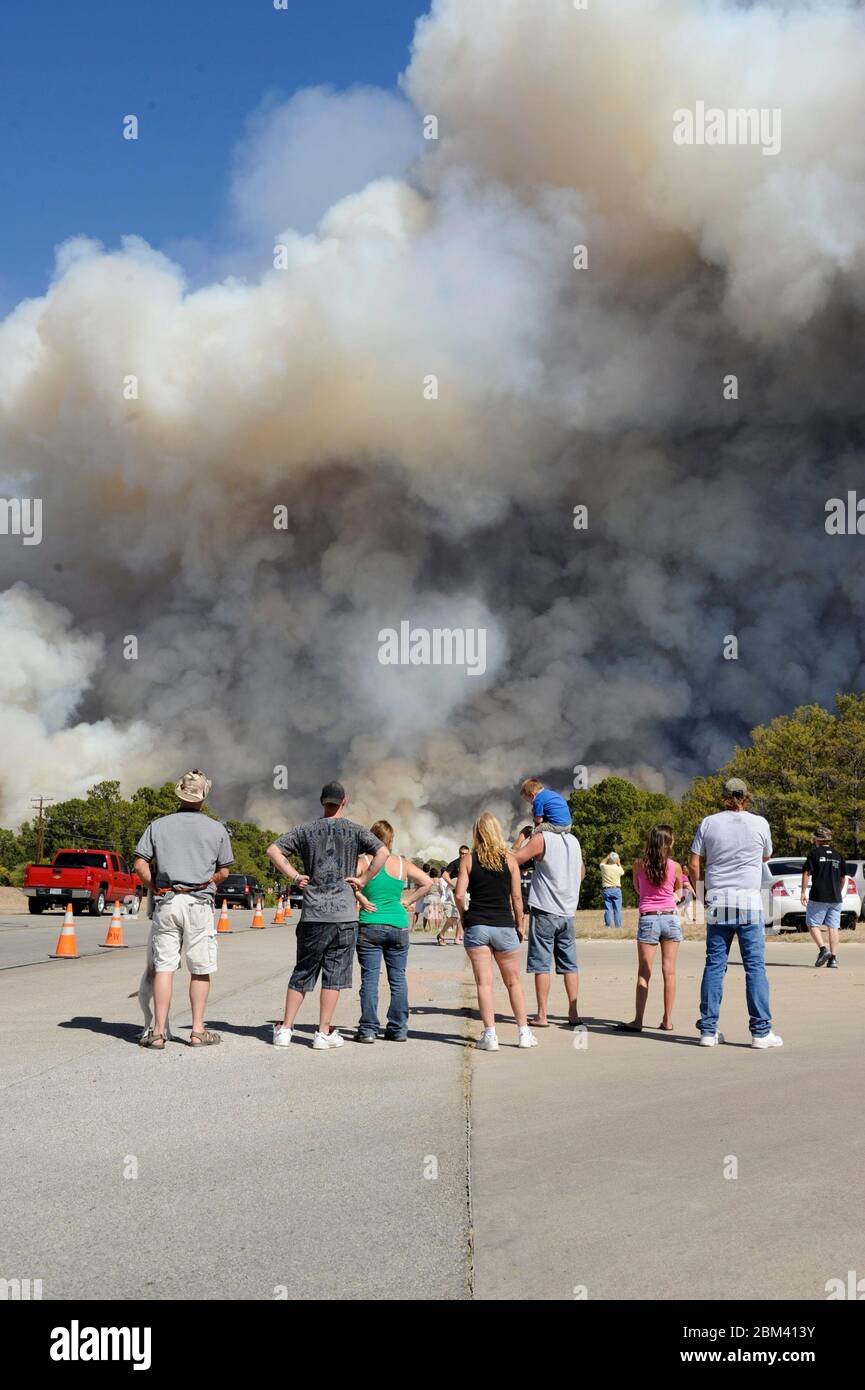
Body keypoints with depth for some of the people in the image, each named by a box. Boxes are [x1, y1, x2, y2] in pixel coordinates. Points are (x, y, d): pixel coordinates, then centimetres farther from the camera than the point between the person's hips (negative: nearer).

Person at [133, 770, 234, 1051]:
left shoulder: (159, 825, 5)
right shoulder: (217, 829, 3)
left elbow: (140, 865, -1)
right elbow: (223, 872, 6)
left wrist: (155, 888, 12)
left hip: (166, 902, 1)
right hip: (200, 903, -1)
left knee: (163, 967, 3)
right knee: (200, 970, 6)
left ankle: (158, 1032, 2)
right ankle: (198, 1031, 8)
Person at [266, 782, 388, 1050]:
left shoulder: (307, 830, 7)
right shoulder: (355, 831, 2)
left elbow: (273, 850, 2)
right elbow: (382, 852, -12)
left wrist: (294, 876, 3)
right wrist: (363, 879, -5)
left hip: (312, 915, 2)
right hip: (344, 915, -2)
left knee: (302, 973, 11)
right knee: (334, 975, 4)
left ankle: (285, 1029, 12)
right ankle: (324, 1033, 6)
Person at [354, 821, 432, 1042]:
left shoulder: (363, 861, -4)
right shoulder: (402, 863, 4)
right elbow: (427, 881, 5)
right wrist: (408, 900, 7)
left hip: (369, 926, -2)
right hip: (398, 926, 2)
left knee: (369, 979, 2)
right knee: (398, 978, 9)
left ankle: (368, 1029, 1)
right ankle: (398, 1029, 11)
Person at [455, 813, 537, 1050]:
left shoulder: (468, 859, -1)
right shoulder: (509, 859, 1)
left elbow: (459, 895, -7)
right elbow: (516, 897, 0)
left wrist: (464, 916, 10)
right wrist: (519, 925, 10)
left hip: (476, 926, -1)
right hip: (504, 926, 1)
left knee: (484, 983, 1)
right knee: (513, 982, 13)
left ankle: (490, 1035, -2)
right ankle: (524, 1033, 15)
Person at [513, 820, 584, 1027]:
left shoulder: (541, 838, -10)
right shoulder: (574, 840, 11)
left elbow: (514, 860, -11)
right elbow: (581, 873, 24)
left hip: (544, 910, -5)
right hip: (568, 911, 5)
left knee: (541, 965, 0)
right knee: (570, 964, 8)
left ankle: (542, 1015, 1)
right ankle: (574, 1014, 8)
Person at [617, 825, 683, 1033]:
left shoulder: (639, 865, -2)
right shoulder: (675, 866, -2)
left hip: (648, 919, -1)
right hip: (670, 918, 1)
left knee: (644, 973, 1)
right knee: (669, 971, 6)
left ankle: (638, 1021, -3)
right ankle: (667, 1020, 9)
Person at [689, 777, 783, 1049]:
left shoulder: (708, 823, 2)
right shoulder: (759, 823, 0)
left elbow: (693, 865, 2)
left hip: (717, 901, 2)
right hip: (749, 902, -2)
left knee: (714, 965, 5)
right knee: (755, 966, 1)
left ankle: (708, 1030, 5)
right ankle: (761, 1031, 0)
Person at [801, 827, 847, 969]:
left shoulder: (814, 853, -3)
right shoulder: (839, 855, 11)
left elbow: (806, 873, -8)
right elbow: (843, 878, 17)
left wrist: (803, 892, -3)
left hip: (818, 897, -4)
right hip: (836, 898, 4)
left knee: (812, 924, 6)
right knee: (833, 927, 5)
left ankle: (823, 949, -12)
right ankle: (833, 958, 1)